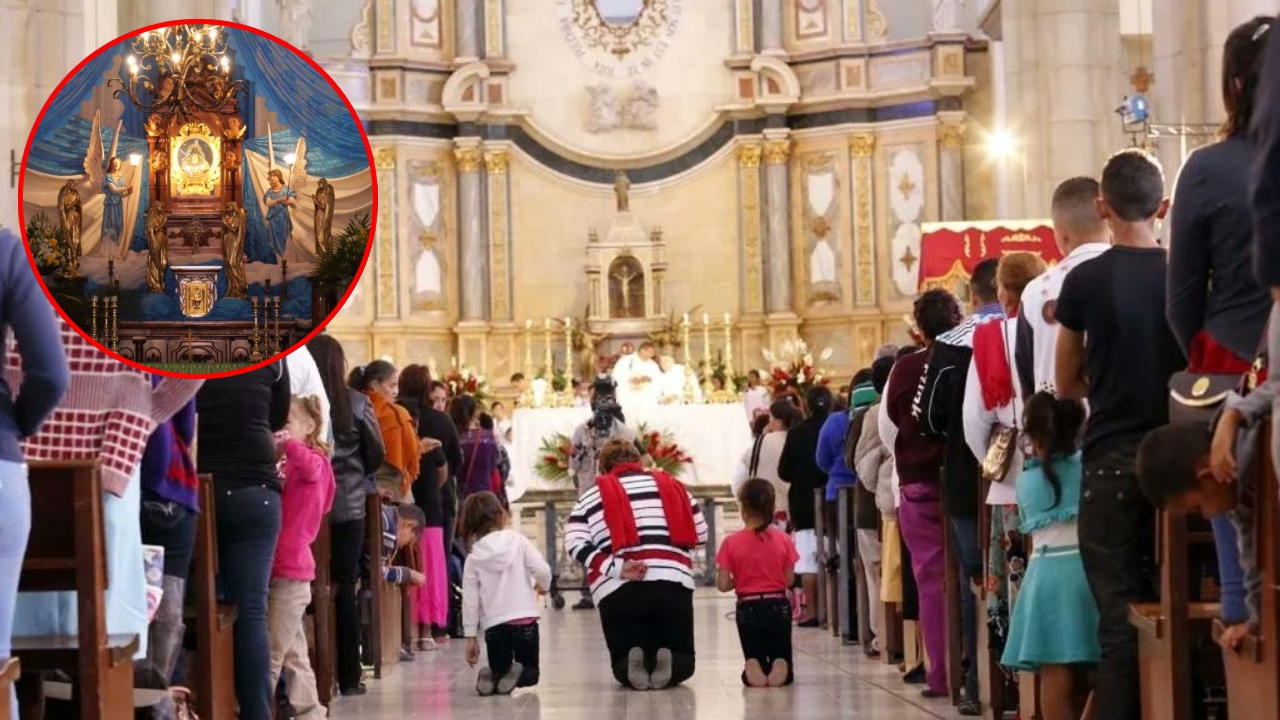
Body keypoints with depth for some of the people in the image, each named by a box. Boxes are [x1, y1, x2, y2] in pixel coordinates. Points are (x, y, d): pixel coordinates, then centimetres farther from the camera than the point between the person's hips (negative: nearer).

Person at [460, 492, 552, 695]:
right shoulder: (518, 541, -1)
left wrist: (471, 636, 6)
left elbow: (470, 600, 1)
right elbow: (542, 569, -9)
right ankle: (518, 675, -18)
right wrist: (543, 586, 14)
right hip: (525, 619, -1)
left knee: (499, 670, 21)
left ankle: (492, 677, -14)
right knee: (530, 673, 17)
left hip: (494, 625, 1)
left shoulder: (473, 559, 3)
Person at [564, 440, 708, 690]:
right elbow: (700, 534, 14)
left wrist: (616, 568, -8)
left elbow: (575, 542, -2)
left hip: (618, 591, 0)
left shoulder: (592, 497, 14)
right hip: (673, 584, 0)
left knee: (624, 667, 15)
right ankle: (670, 664, -20)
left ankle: (631, 669, -21)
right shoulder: (672, 486, 16)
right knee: (682, 660, 16)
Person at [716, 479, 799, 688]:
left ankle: (753, 669, -23)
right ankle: (781, 667, -25)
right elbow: (789, 580, 0)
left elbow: (723, 585, -7)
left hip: (748, 609, -1)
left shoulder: (731, 543, -6)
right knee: (783, 668, 12)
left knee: (754, 659, 14)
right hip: (778, 606, 1)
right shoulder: (783, 540, -2)